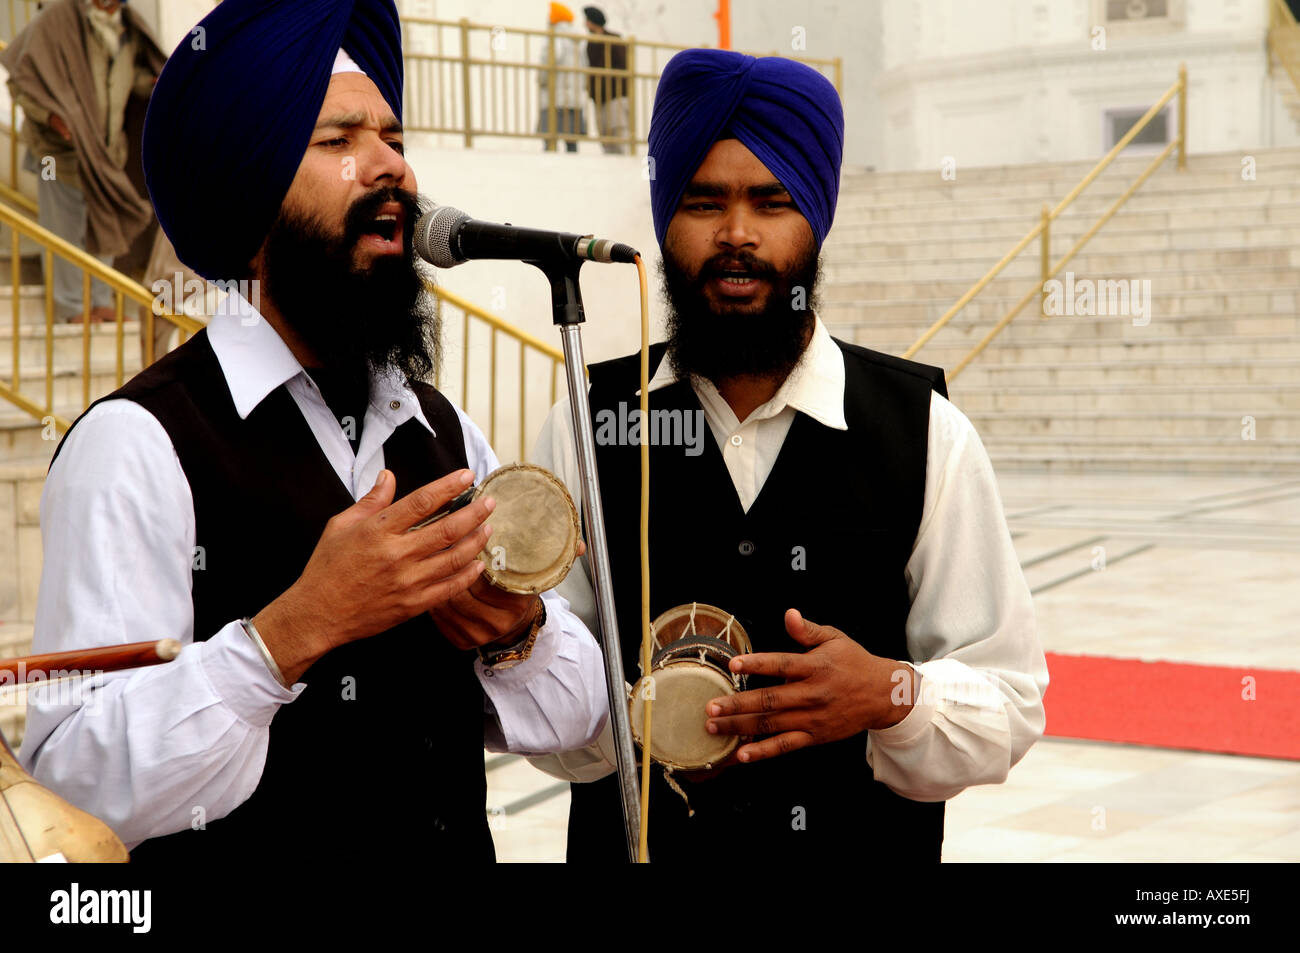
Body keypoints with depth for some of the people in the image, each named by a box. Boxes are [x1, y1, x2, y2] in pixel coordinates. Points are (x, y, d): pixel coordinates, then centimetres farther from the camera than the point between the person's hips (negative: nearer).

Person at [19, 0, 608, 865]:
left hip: (460, 843, 6)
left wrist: (517, 634, -15)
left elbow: (576, 720, 4)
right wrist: (295, 627, -32)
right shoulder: (139, 444, -18)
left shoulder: (443, 429, 2)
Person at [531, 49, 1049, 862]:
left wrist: (891, 695, -22)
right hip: (633, 838, 1)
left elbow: (1009, 704, -4)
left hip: (870, 841, 0)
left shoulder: (926, 433, -6)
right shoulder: (584, 428, -4)